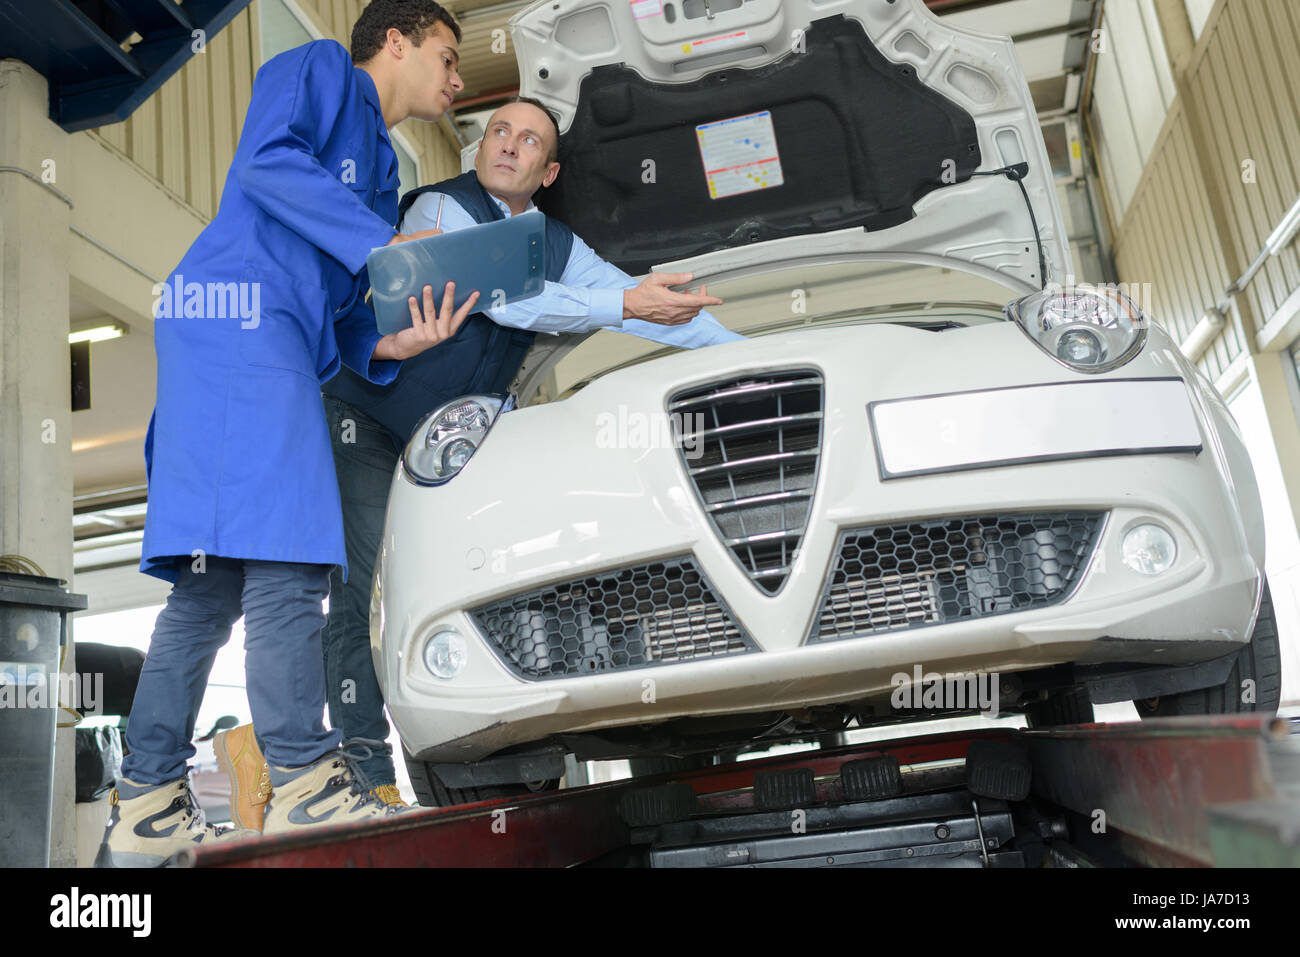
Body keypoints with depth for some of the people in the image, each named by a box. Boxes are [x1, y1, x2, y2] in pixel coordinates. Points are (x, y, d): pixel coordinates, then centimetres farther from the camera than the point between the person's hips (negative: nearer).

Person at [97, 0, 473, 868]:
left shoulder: (382, 169, 32)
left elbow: (341, 308, 21)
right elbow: (267, 160, -9)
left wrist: (387, 345, 0)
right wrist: (384, 243, -10)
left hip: (278, 346, 9)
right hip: (238, 311, -9)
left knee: (214, 581, 3)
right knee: (282, 555, -17)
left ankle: (149, 806, 6)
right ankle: (306, 783, -16)